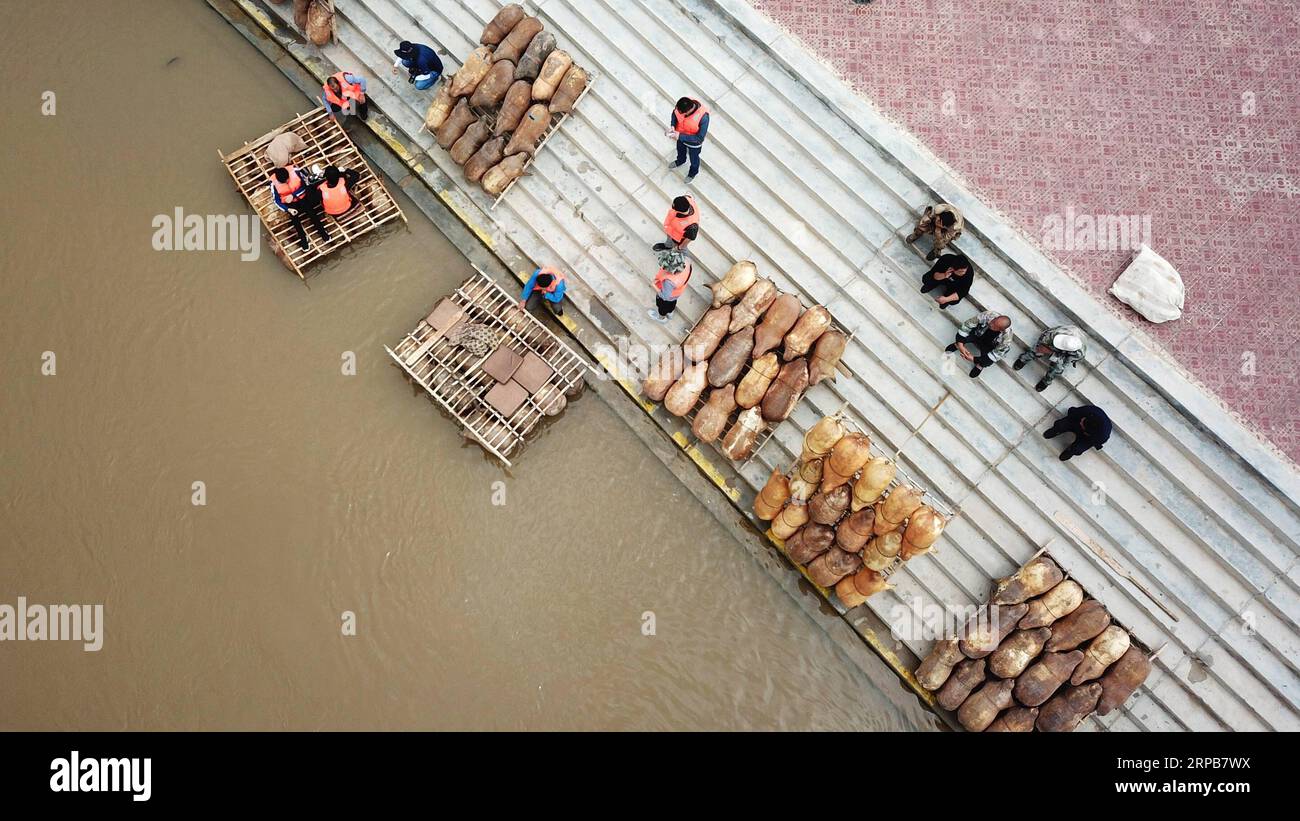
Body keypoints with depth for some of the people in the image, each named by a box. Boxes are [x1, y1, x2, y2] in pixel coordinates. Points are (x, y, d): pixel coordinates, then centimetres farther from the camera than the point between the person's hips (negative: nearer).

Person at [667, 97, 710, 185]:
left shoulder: (703, 117, -43)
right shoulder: (682, 106, -29)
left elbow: (699, 138, -34)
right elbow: (674, 113, -5)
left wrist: (680, 136, -36)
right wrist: (672, 125, -24)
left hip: (694, 142, -4)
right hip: (681, 137, 4)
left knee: (694, 158, 26)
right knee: (680, 151, 34)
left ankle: (693, 173, 57)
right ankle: (680, 161, 68)